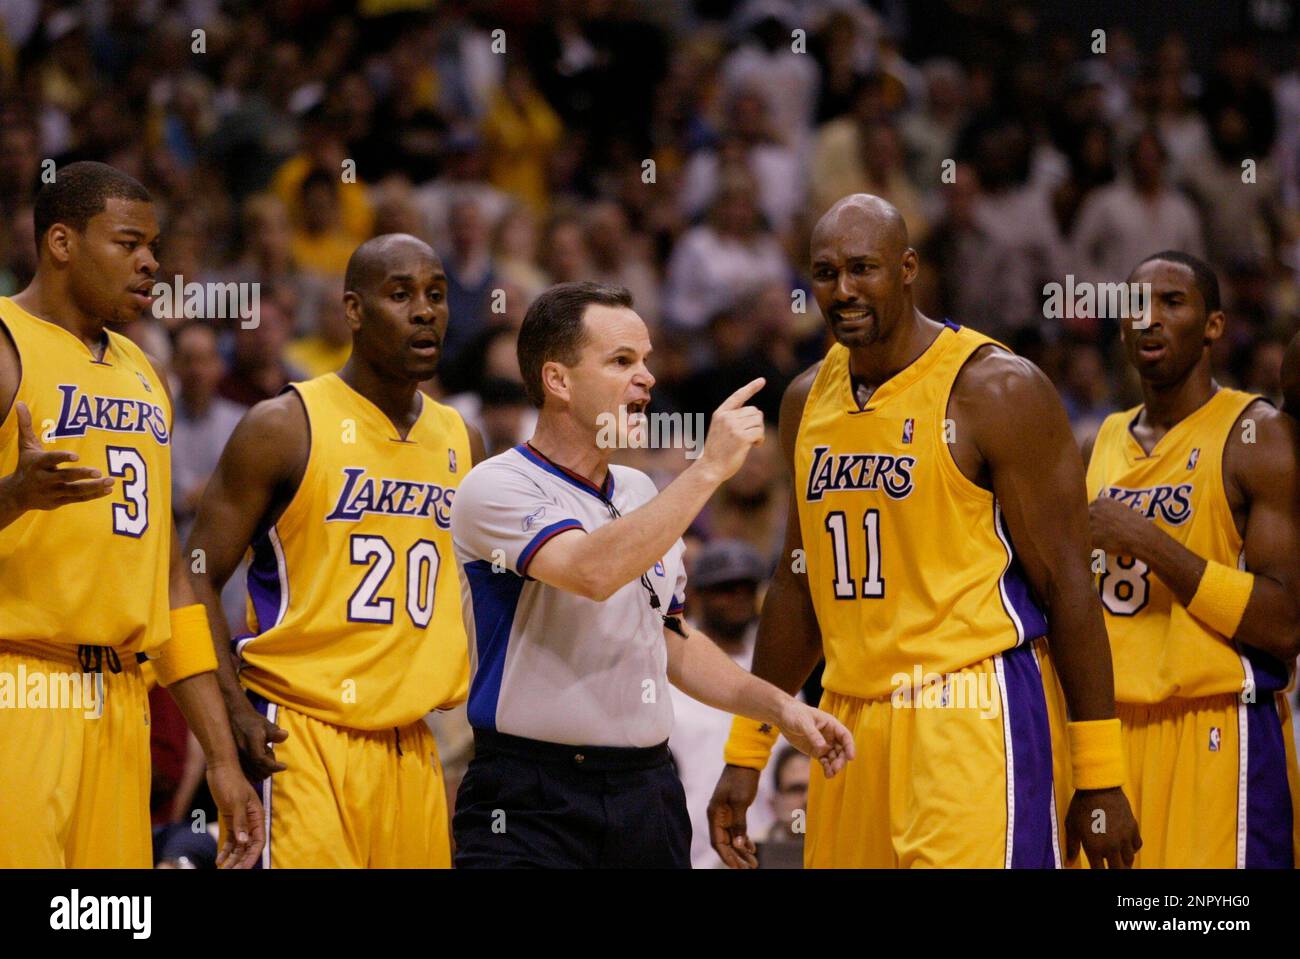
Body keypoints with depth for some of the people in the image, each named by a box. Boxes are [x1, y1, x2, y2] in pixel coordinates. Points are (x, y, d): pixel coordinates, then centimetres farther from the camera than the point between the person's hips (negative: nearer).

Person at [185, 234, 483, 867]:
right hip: (304, 738, -6)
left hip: (414, 745, 6)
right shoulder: (284, 428, -4)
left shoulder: (459, 441, 15)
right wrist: (236, 712, -17)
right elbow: (195, 579, -5)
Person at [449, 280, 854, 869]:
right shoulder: (495, 488, -10)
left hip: (649, 793, 7)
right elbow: (593, 571, -28)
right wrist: (709, 468, -23)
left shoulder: (642, 494, 15)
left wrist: (777, 707, 16)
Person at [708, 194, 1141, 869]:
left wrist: (1099, 781, -12)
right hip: (852, 720, 7)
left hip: (973, 716, -7)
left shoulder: (996, 390, -8)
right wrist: (745, 754, 21)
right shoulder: (808, 401, 13)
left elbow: (1067, 585, -9)